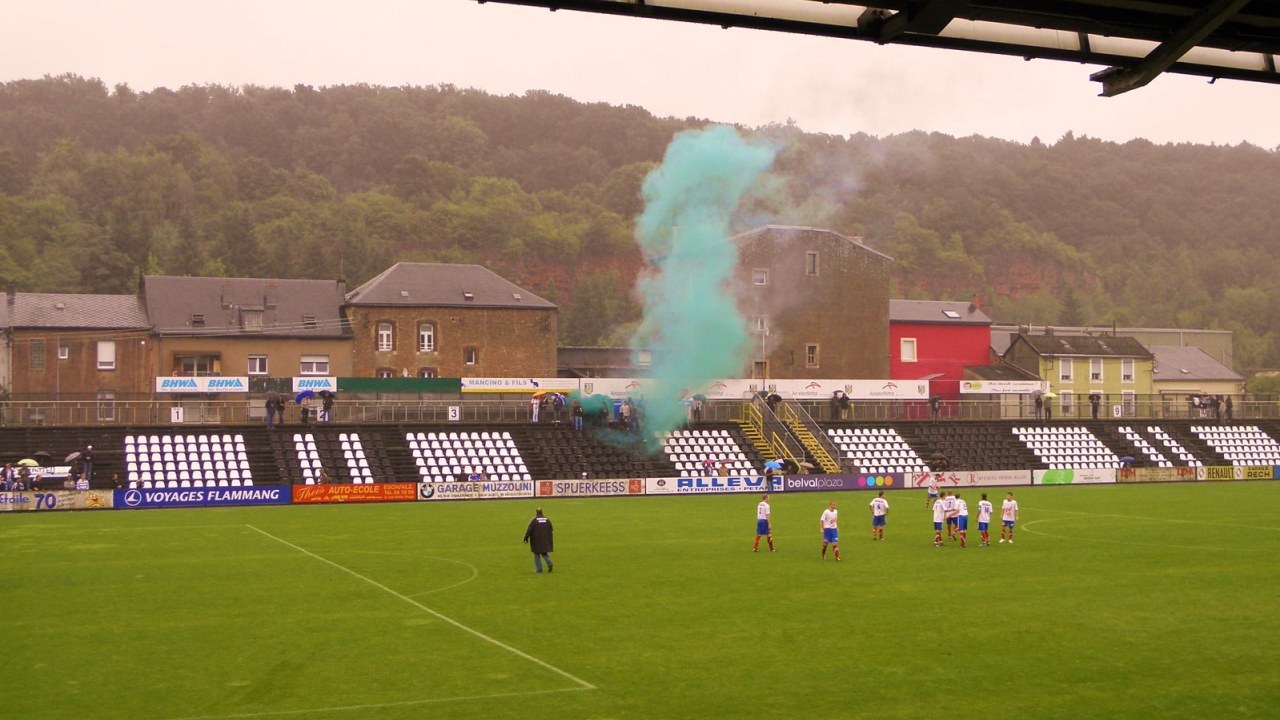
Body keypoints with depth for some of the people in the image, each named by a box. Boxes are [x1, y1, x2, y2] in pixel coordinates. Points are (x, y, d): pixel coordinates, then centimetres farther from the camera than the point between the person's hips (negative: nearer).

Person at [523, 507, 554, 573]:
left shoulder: (533, 520, -12)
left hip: (536, 540, -4)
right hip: (545, 541, 4)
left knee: (537, 554, 8)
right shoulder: (547, 519, 4)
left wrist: (526, 539, -6)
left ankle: (539, 569, 8)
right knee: (544, 553, 16)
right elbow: (551, 530, 11)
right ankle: (549, 563, -9)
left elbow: (529, 531, -13)